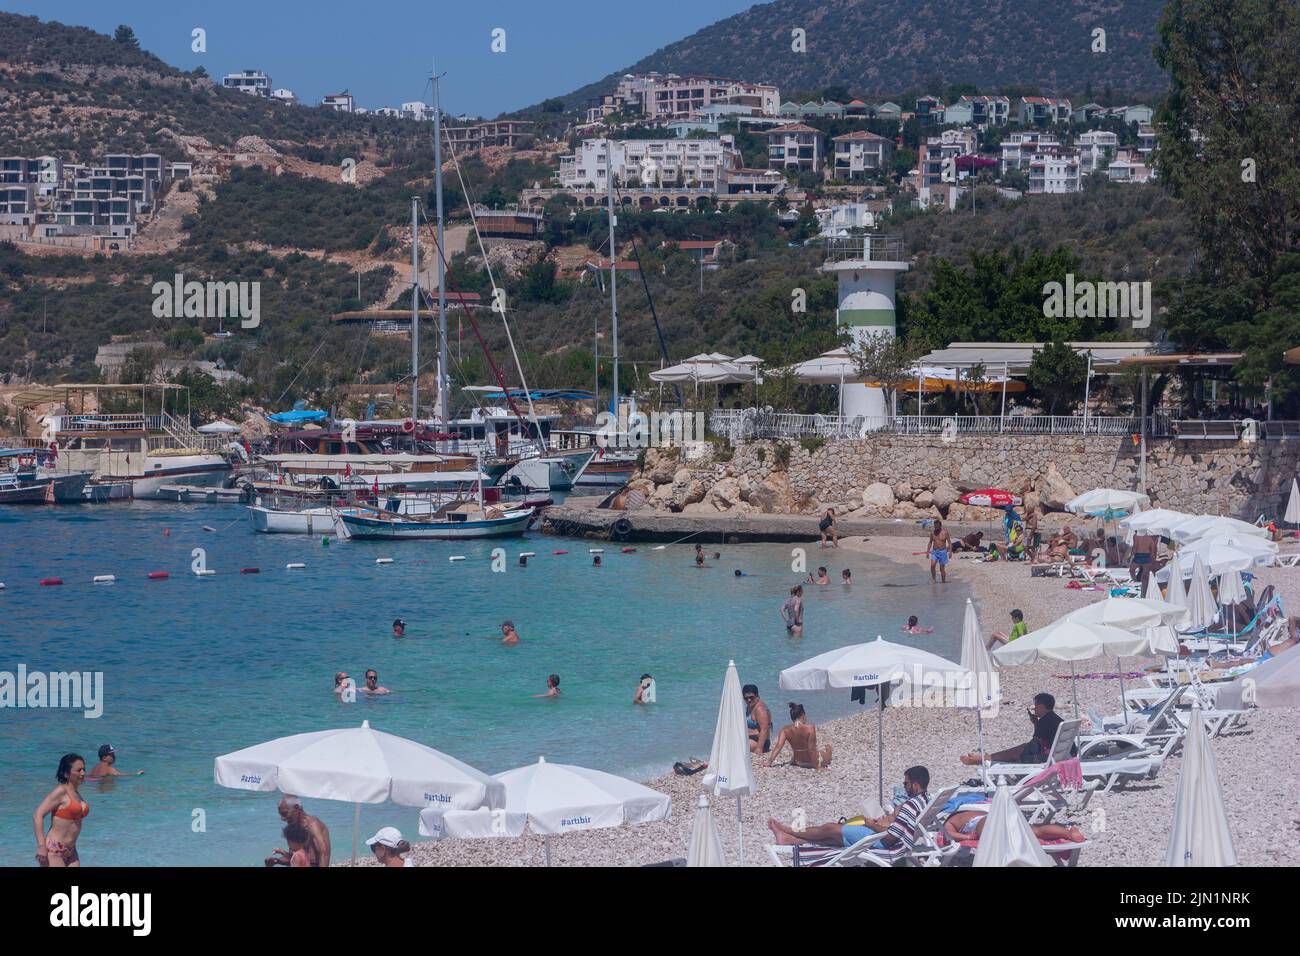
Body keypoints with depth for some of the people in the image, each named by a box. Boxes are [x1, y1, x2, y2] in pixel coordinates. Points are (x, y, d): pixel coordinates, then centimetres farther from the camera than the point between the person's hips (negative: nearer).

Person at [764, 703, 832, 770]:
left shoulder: (785, 729, -14)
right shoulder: (810, 728, -27)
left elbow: (778, 747, -19)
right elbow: (812, 749, -26)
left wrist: (769, 762, -14)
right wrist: (817, 767, -19)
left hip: (798, 762, 5)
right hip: (810, 761, -5)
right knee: (828, 747, 23)